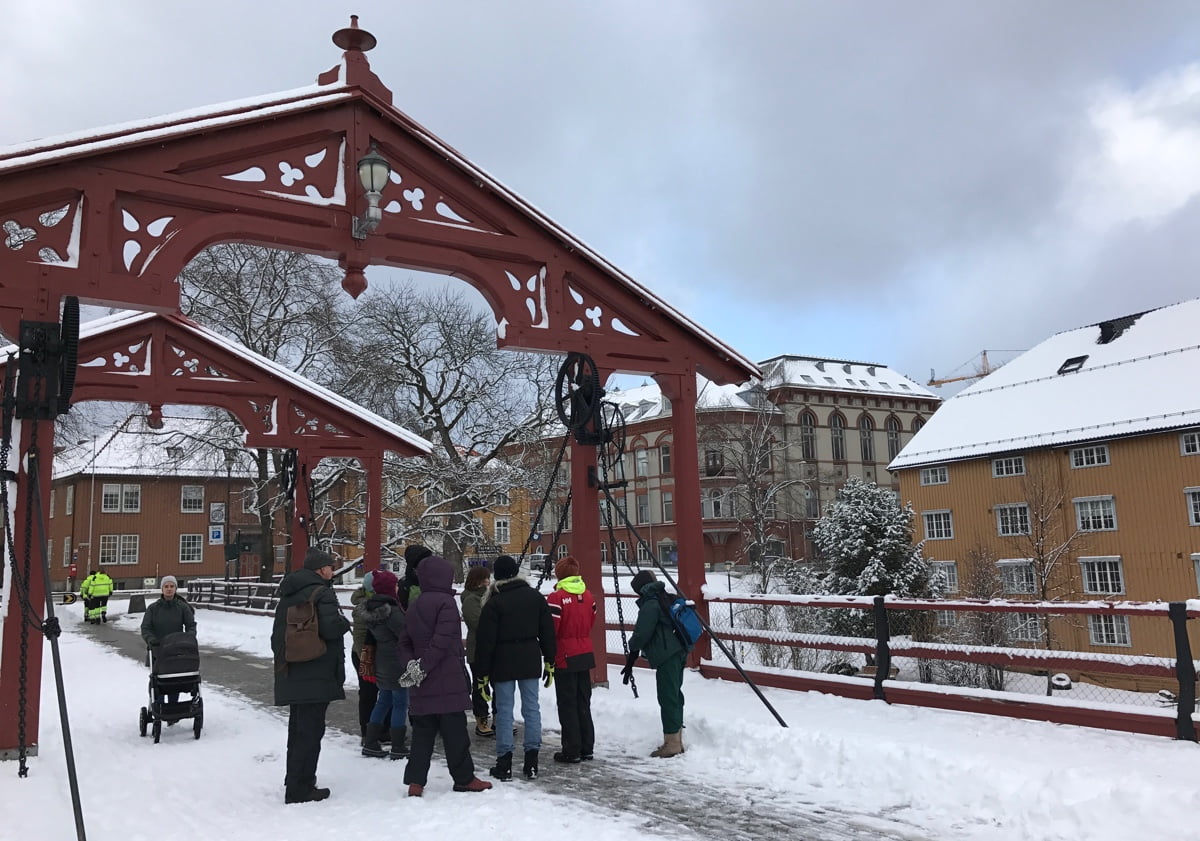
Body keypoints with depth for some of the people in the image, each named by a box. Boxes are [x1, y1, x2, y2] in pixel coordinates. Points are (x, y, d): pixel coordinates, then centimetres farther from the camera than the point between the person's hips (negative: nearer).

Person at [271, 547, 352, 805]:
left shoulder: (288, 595, 14)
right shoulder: (321, 593, -13)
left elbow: (277, 634, 19)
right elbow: (331, 627, -25)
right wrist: (345, 622, -5)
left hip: (291, 675, 9)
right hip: (316, 676, -9)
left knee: (297, 729, 18)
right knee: (310, 730, -2)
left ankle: (294, 782, 28)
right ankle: (299, 788, 2)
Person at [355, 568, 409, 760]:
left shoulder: (369, 609, 5)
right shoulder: (391, 611, -22)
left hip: (382, 662, 8)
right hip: (397, 663, -8)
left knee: (384, 701, 18)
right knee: (400, 703, 2)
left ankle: (370, 743, 22)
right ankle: (398, 748, 8)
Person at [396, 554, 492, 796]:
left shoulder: (415, 606, 13)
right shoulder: (445, 602, -12)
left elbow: (404, 642, 12)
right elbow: (442, 642, -20)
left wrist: (411, 664, -2)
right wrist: (422, 668, -14)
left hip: (423, 685, 7)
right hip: (448, 682, -7)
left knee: (423, 732, 11)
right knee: (455, 731, 2)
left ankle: (415, 781, 9)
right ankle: (464, 778, 12)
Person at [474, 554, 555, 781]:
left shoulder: (493, 603, -9)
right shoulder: (536, 597, 4)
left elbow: (485, 641, -9)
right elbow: (547, 632, 7)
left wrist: (483, 675, -3)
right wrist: (549, 662, 14)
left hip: (503, 663, -3)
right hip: (530, 660, 3)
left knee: (504, 711, 4)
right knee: (531, 708, 8)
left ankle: (504, 764, 7)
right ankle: (532, 762, 11)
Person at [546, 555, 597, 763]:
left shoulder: (557, 598, -17)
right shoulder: (588, 596, 3)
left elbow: (550, 630, -15)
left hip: (565, 658, -6)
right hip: (585, 655, 6)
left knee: (567, 705, 2)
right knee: (583, 703, 14)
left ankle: (572, 751, 6)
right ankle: (587, 748, 20)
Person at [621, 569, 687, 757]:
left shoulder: (650, 605, -12)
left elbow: (642, 634, -14)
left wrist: (632, 650, 9)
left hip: (666, 657, -10)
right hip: (678, 654, 10)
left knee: (668, 698, -5)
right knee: (675, 696, 15)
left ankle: (671, 743, -1)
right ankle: (677, 741, 23)